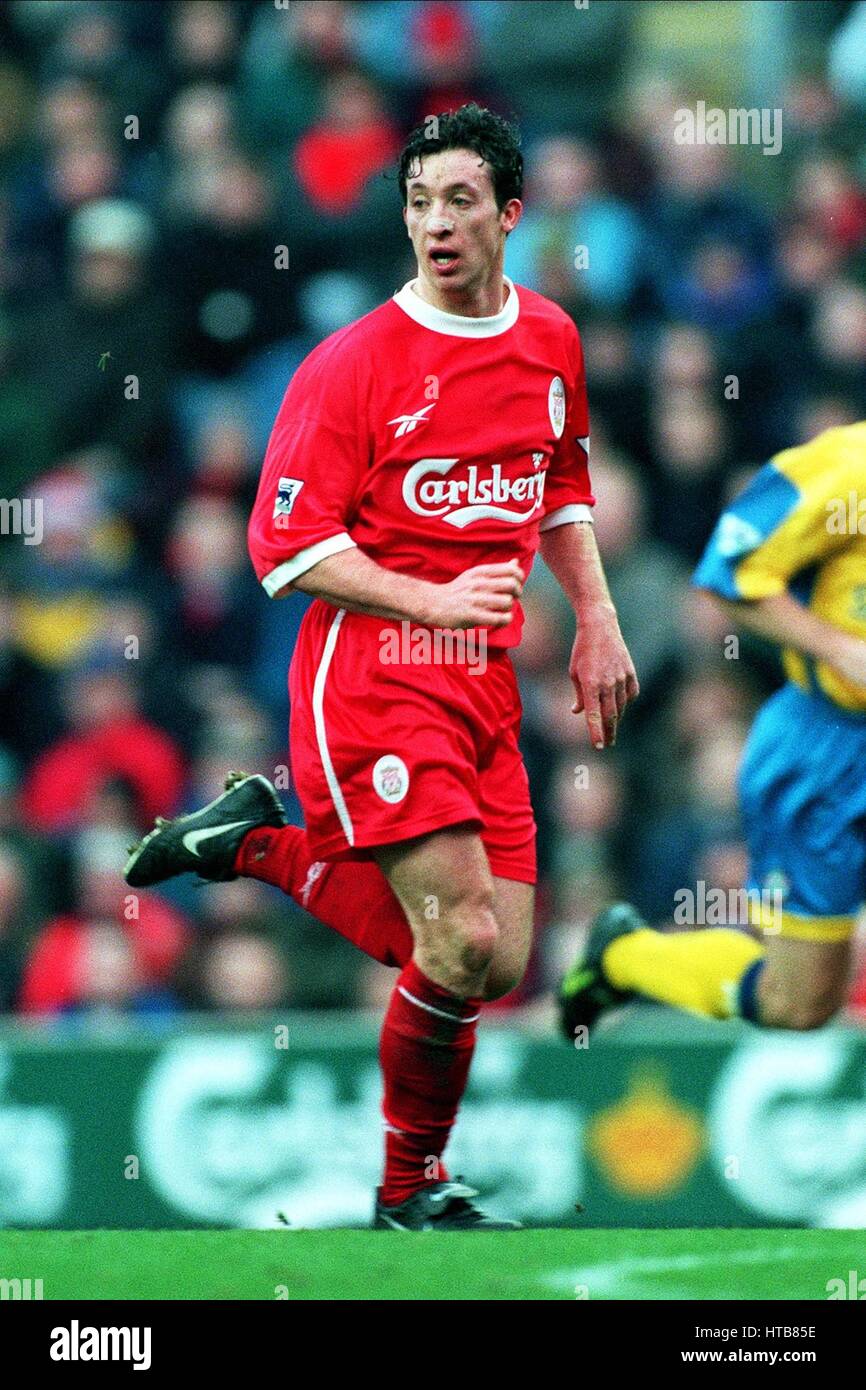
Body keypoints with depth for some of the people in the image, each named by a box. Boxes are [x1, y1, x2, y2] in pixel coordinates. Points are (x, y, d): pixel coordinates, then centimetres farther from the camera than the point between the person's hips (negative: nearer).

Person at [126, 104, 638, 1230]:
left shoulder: (550, 340, 10)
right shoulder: (354, 363, -9)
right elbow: (287, 544, -10)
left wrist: (595, 619, 17)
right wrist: (431, 601, -19)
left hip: (485, 686, 7)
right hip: (373, 677, -7)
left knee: (493, 970, 0)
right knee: (465, 953, -14)